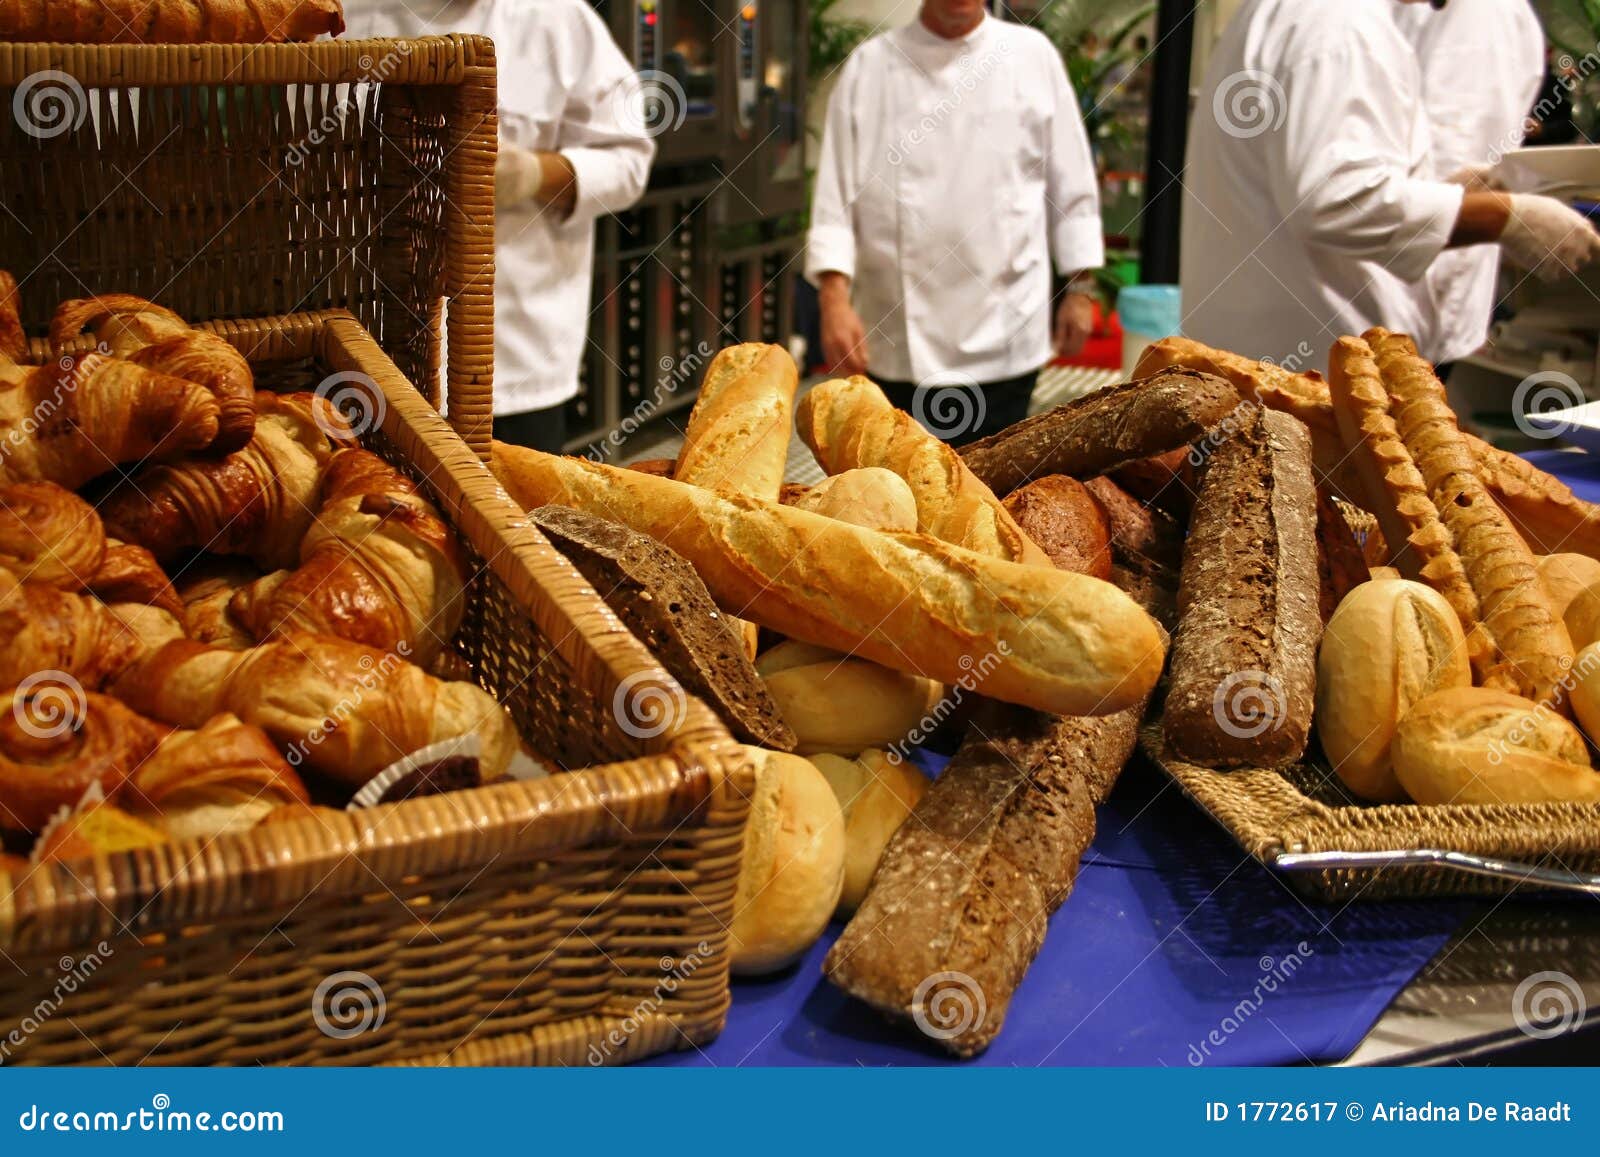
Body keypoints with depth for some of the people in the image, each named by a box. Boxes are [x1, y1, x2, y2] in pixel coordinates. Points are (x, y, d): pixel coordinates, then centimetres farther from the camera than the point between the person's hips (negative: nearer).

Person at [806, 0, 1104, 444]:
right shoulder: (869, 66, 3)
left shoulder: (1032, 55, 4)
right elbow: (836, 195, 0)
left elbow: (1071, 186, 9)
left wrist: (1079, 289, 7)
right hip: (898, 342, 0)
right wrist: (835, 298, -11)